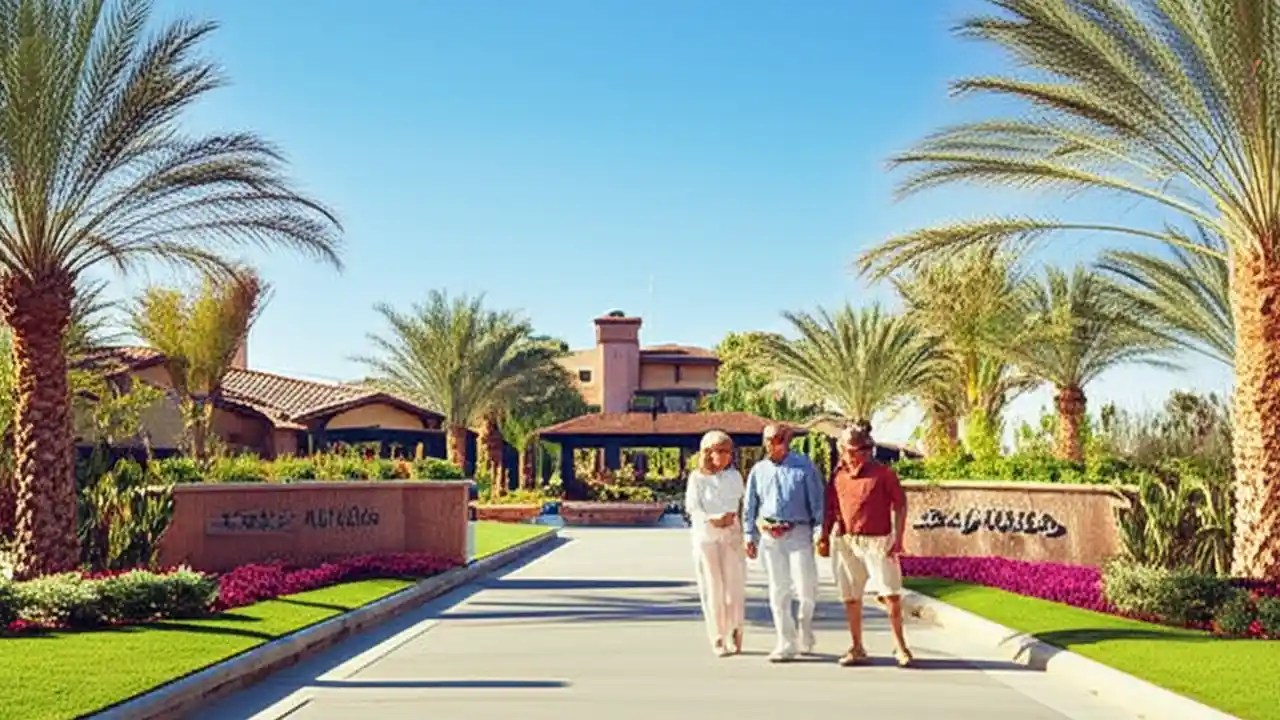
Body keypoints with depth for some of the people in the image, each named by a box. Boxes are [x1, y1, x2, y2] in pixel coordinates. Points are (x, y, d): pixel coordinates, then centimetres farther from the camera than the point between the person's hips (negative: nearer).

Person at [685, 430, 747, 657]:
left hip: (732, 534, 2)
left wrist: (731, 516, -14)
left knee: (734, 585, -3)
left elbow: (743, 503, 5)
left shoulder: (734, 476, 9)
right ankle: (718, 638, 8)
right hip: (705, 535, -1)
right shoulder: (697, 477, 2)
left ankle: (734, 635, 12)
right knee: (712, 587, 0)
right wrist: (711, 519, -19)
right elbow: (692, 507, -4)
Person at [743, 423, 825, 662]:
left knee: (805, 589, -6)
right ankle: (786, 644, 12)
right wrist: (750, 536, 11)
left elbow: (817, 501, -2)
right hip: (769, 535, 3)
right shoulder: (758, 471, 9)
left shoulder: (804, 467, -2)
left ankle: (804, 626, 23)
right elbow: (750, 506, 14)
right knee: (778, 591, 5)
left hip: (798, 532, -3)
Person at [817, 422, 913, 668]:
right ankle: (857, 648, 19)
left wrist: (898, 537, -8)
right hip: (845, 541, 4)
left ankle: (899, 644, 9)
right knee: (850, 597, 8)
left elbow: (900, 505, -2)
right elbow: (830, 509, 14)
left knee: (891, 594, -6)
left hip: (877, 541, -4)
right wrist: (824, 537, 10)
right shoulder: (838, 475, 7)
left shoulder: (883, 473, -4)